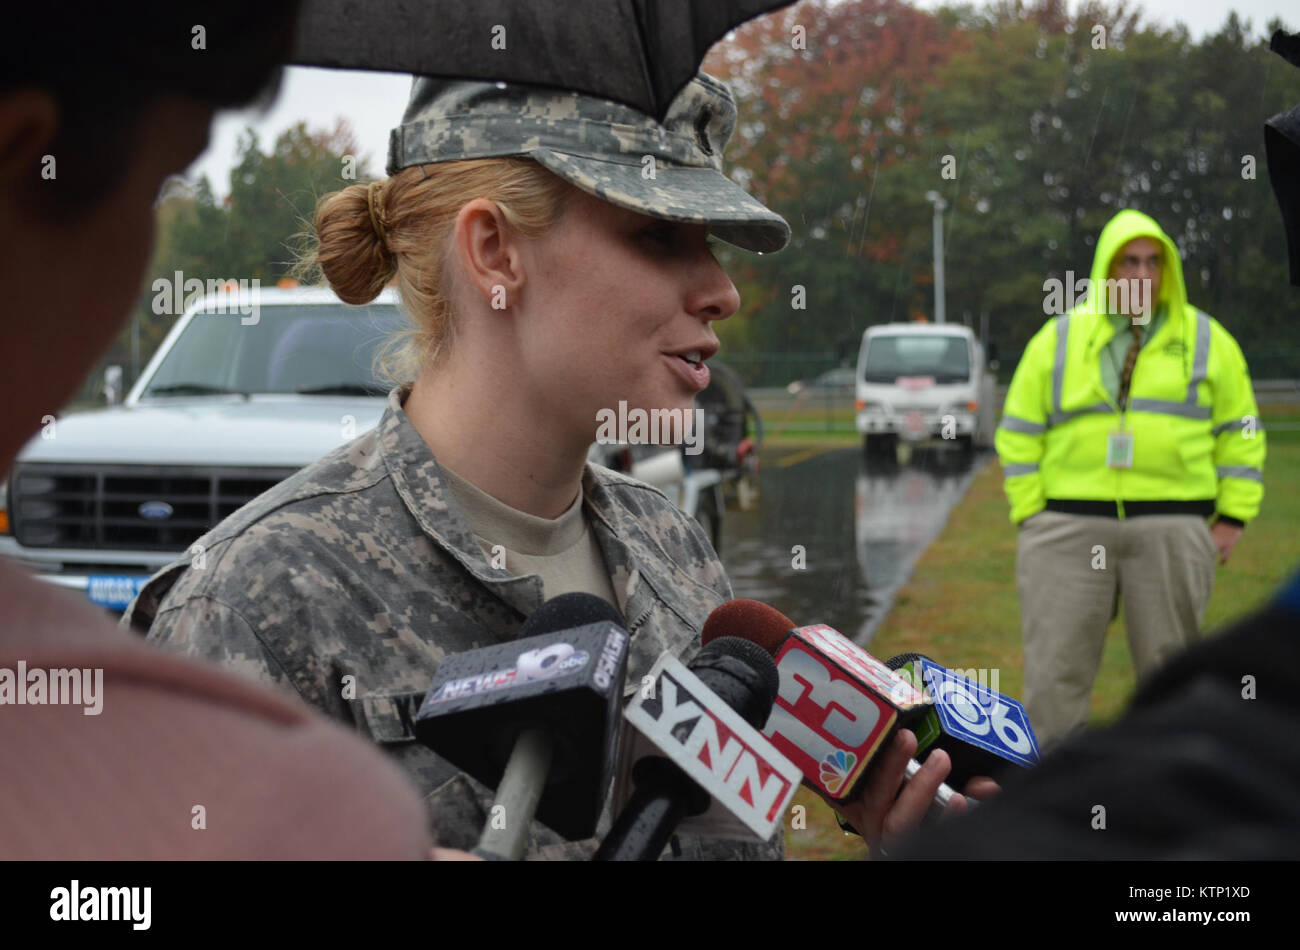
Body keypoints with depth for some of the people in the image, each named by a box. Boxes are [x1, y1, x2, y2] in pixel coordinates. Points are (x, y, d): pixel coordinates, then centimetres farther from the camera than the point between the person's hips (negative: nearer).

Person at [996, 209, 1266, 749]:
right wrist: (1030, 514, 0)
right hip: (1070, 526, 0)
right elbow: (1020, 433, 8)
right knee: (1056, 664, -2)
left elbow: (1240, 432, 10)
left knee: (1170, 665, 6)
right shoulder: (1058, 339, 7)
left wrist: (1233, 516, 2)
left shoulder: (1207, 339, 8)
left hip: (1172, 528, 0)